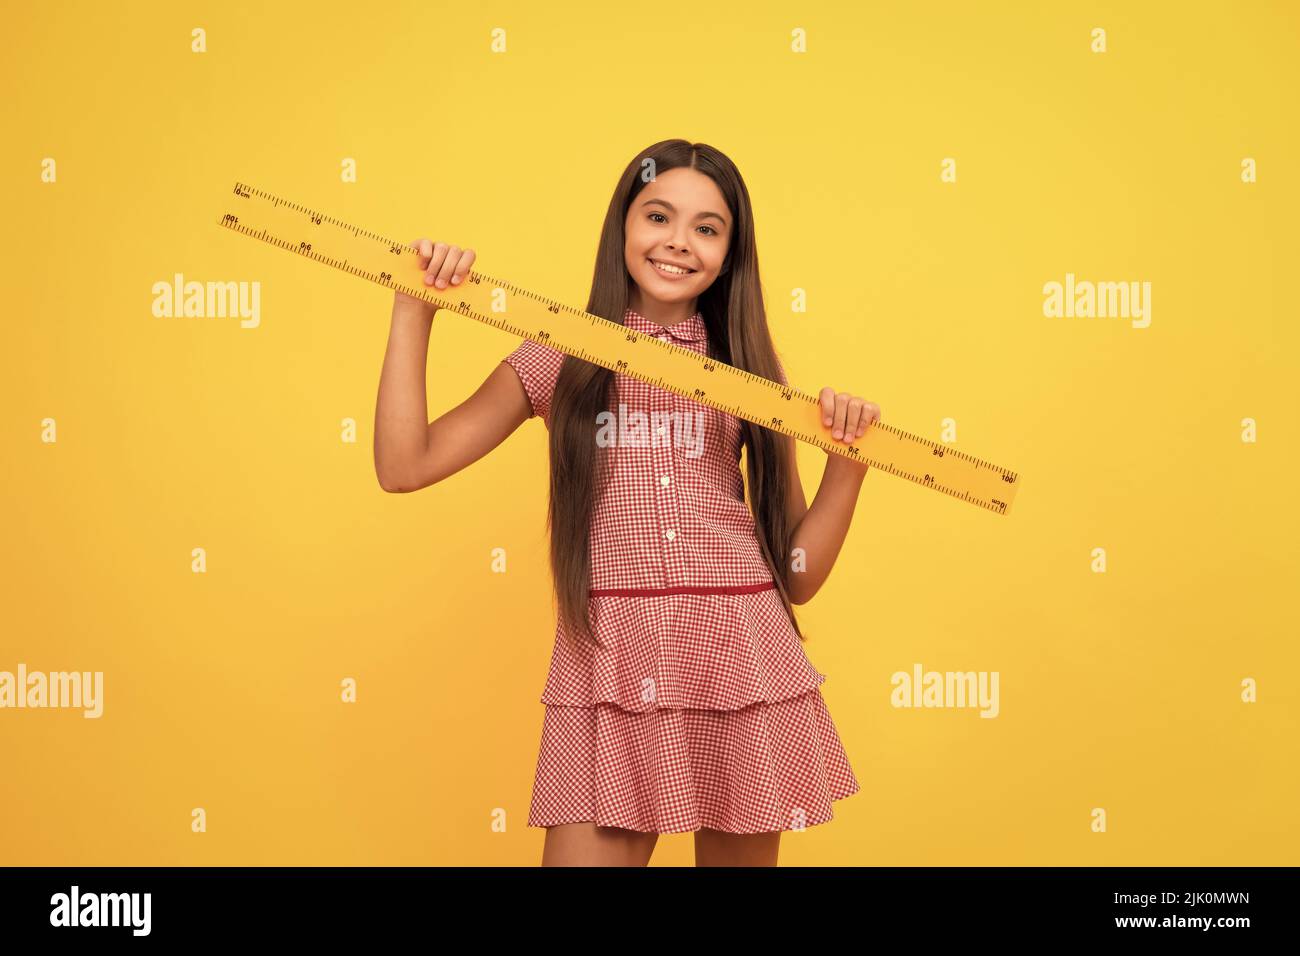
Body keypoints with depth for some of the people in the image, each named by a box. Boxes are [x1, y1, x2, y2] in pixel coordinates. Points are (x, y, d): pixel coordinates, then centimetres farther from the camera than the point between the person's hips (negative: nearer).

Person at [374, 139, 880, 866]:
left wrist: (851, 458, -6)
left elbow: (798, 574, 6)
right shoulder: (559, 359, 4)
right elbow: (404, 466, -5)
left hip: (744, 662, 2)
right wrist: (415, 312, -5)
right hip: (609, 671, -2)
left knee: (742, 856, 15)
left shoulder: (750, 370, 8)